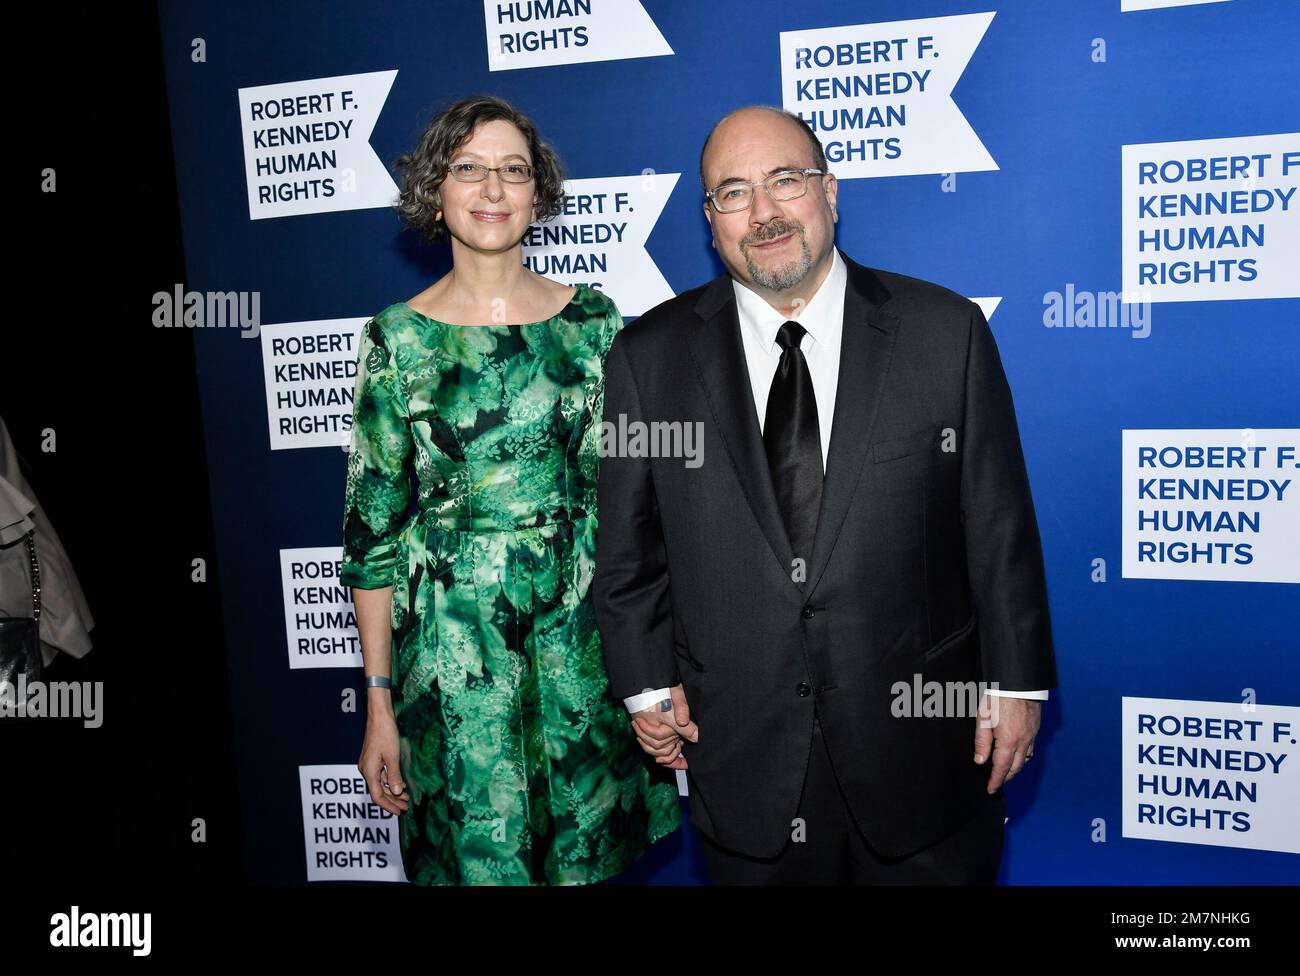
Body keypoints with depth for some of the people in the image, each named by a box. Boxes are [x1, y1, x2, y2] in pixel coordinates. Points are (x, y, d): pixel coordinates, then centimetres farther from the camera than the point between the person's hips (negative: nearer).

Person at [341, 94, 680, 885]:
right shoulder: (397, 338, -3)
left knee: (590, 854, 14)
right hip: (453, 643, -1)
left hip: (585, 635, 2)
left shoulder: (594, 319, 1)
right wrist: (379, 700, -2)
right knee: (480, 854, 9)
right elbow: (372, 527, -1)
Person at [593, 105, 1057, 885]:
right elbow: (630, 542, 5)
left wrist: (1018, 680, 0)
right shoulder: (650, 356, -2)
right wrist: (647, 682, 3)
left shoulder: (946, 331, -5)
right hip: (740, 754, 1)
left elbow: (999, 524, -1)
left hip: (923, 741, 0)